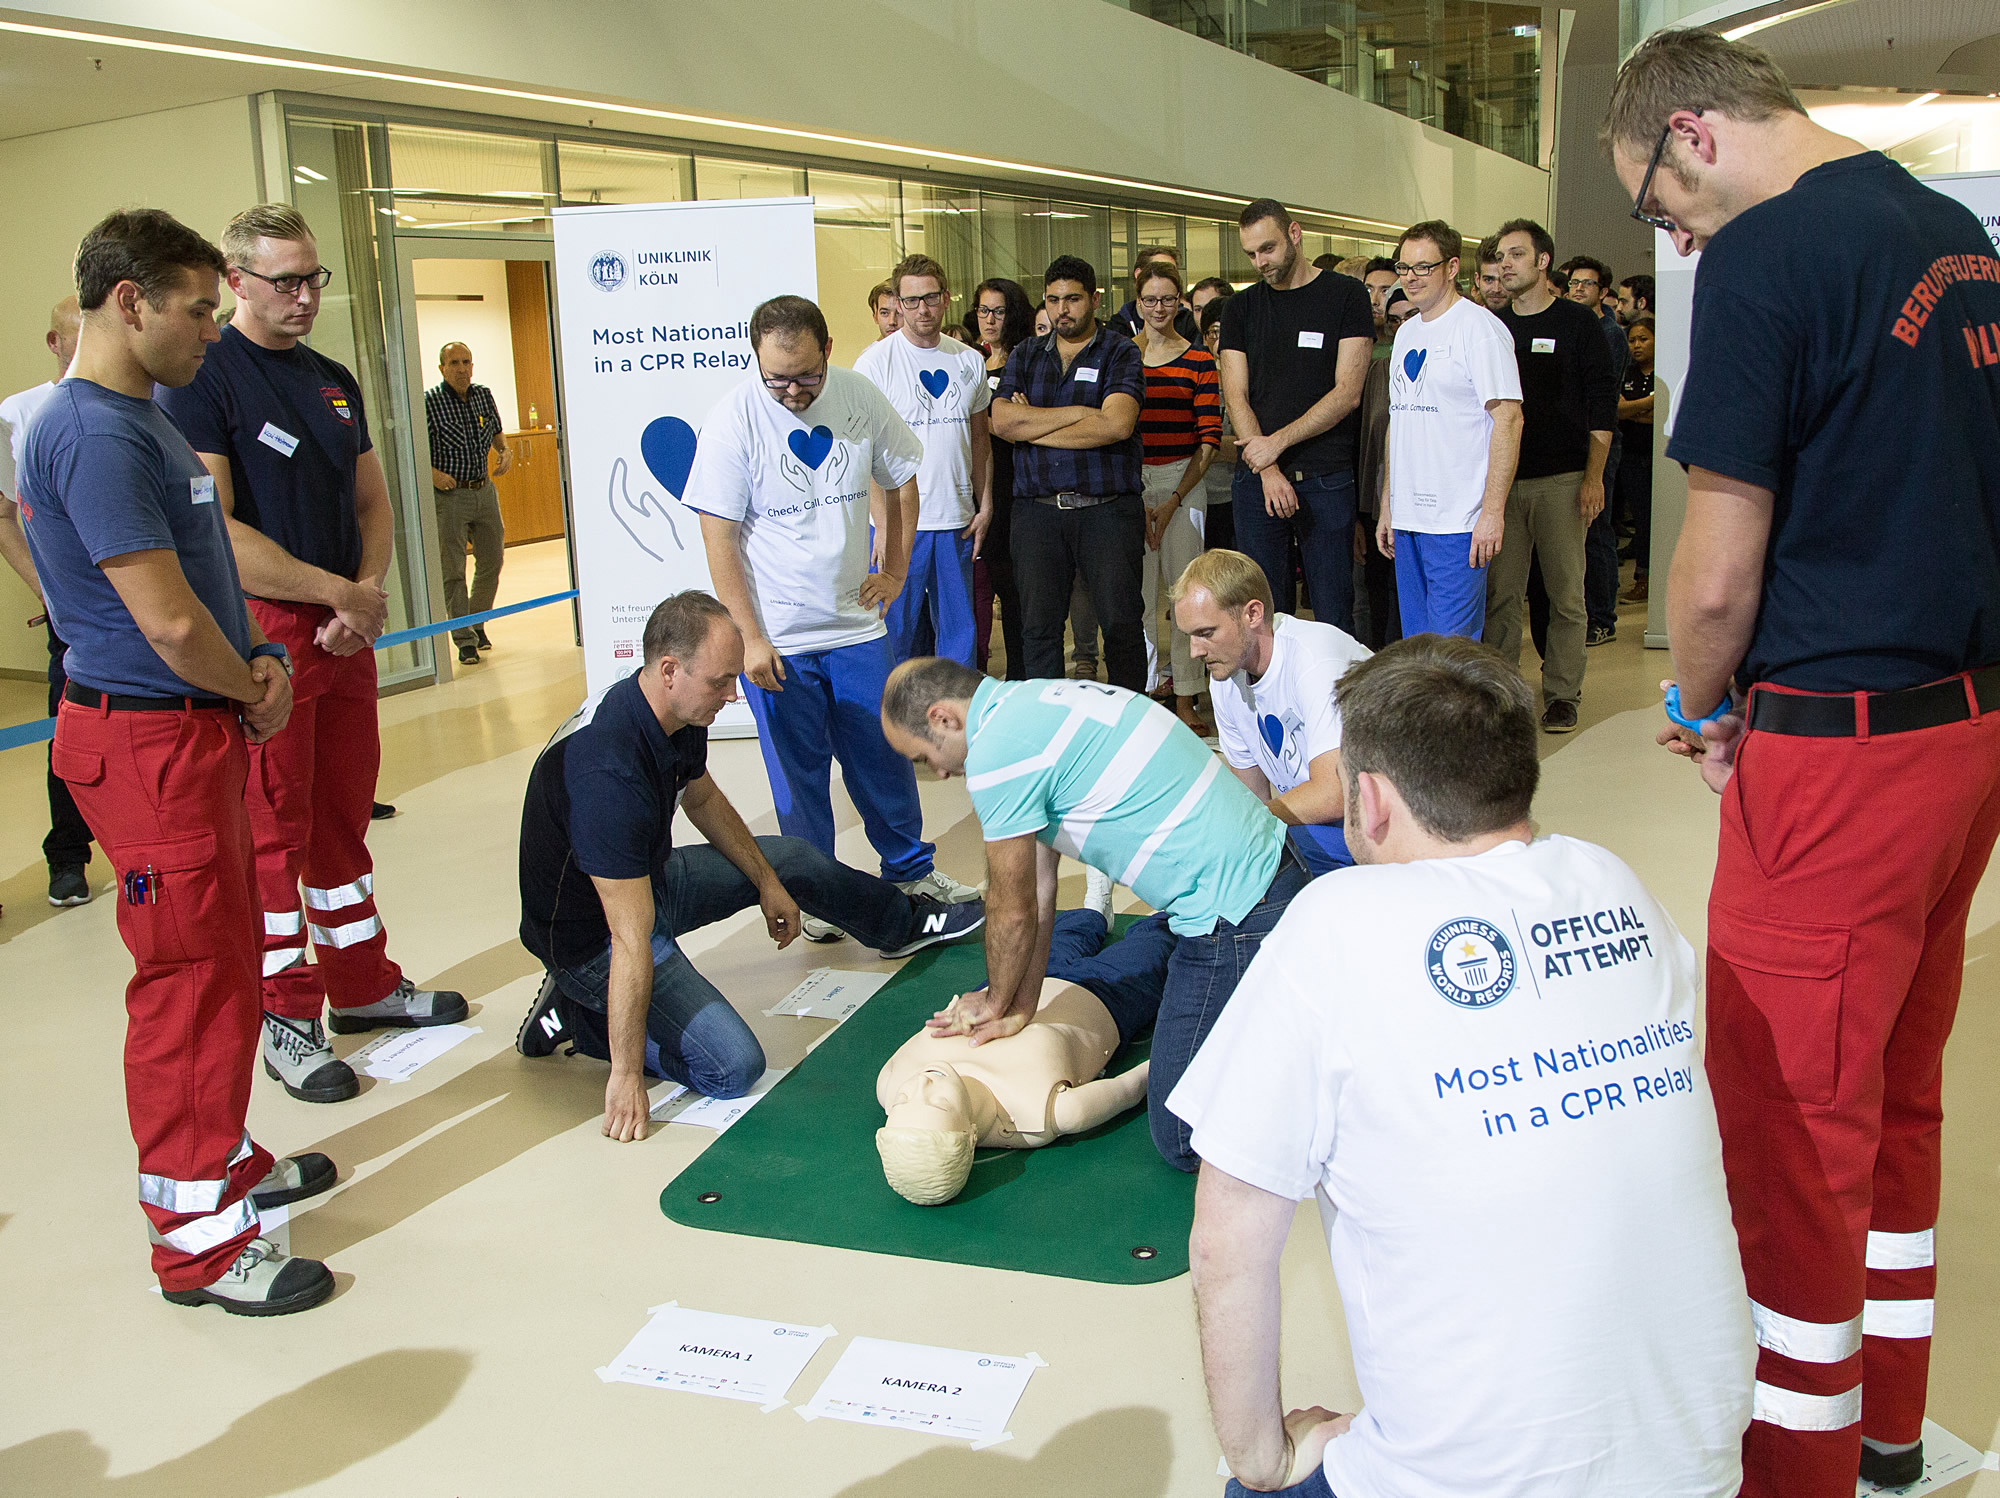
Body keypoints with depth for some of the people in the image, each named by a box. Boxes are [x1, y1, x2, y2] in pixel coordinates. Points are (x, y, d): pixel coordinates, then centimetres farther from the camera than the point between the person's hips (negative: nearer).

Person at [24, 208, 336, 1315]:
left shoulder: (137, 417, 12)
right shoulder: (94, 434, -20)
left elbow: (205, 567, 18)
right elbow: (170, 621, -25)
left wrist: (264, 665, 1)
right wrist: (253, 690, -7)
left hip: (196, 727, 10)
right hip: (150, 742, -10)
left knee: (224, 961, 20)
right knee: (194, 981, -2)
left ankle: (222, 1160, 36)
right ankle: (197, 1239, 10)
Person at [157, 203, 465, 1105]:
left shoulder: (334, 381, 14)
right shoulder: (200, 379, -10)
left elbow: (371, 502, 17)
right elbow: (212, 531, -19)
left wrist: (367, 593, -3)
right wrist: (340, 591, -15)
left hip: (345, 628, 7)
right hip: (259, 632, -7)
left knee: (344, 815, 15)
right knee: (271, 827, 1)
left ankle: (361, 983, 28)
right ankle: (287, 1016, 11)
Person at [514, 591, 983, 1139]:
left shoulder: (679, 714, -9)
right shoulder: (611, 775, -38)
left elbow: (703, 799, 14)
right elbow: (631, 942, -36)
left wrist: (767, 882, 23)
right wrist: (627, 1075, -30)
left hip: (644, 878, 9)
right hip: (592, 937, -9)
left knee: (793, 858, 21)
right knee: (734, 1067, -19)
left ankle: (905, 923, 47)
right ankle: (578, 1015, 0)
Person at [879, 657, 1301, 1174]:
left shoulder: (996, 750, -17)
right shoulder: (1027, 702, 14)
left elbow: (1013, 912, -5)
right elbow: (1039, 889, 17)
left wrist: (996, 1004, 14)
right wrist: (1020, 1007, 19)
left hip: (1233, 915, -10)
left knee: (1181, 1140, -1)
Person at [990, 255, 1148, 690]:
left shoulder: (1120, 353, 3)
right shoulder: (1024, 356, 14)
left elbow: (1117, 425, -13)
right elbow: (1002, 421, -2)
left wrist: (1034, 428, -5)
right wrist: (1081, 413, -7)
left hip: (1108, 507, -3)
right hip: (1037, 511, 3)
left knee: (1121, 624, -3)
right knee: (1038, 628, 5)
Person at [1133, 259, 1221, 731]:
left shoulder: (1199, 361, 3)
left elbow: (1210, 437, -1)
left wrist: (1174, 500, -7)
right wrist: (1139, 502, -5)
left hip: (1183, 481, -1)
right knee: (1139, 590, -2)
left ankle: (1185, 696, 5)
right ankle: (1143, 691, 6)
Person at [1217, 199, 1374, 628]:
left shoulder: (1345, 295, 3)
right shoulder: (1242, 308, 13)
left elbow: (1347, 393, -4)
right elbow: (1236, 397, 5)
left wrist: (1277, 441, -12)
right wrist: (1267, 470, -9)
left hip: (1326, 479, -2)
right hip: (1257, 479, 3)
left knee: (1333, 613, -2)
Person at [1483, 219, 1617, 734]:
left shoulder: (1577, 324, 3)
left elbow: (1602, 405, 0)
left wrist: (1594, 478, -8)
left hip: (1561, 480, -3)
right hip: (1501, 479, 3)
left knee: (1566, 594, 1)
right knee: (1500, 592, 1)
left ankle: (1562, 694, 9)